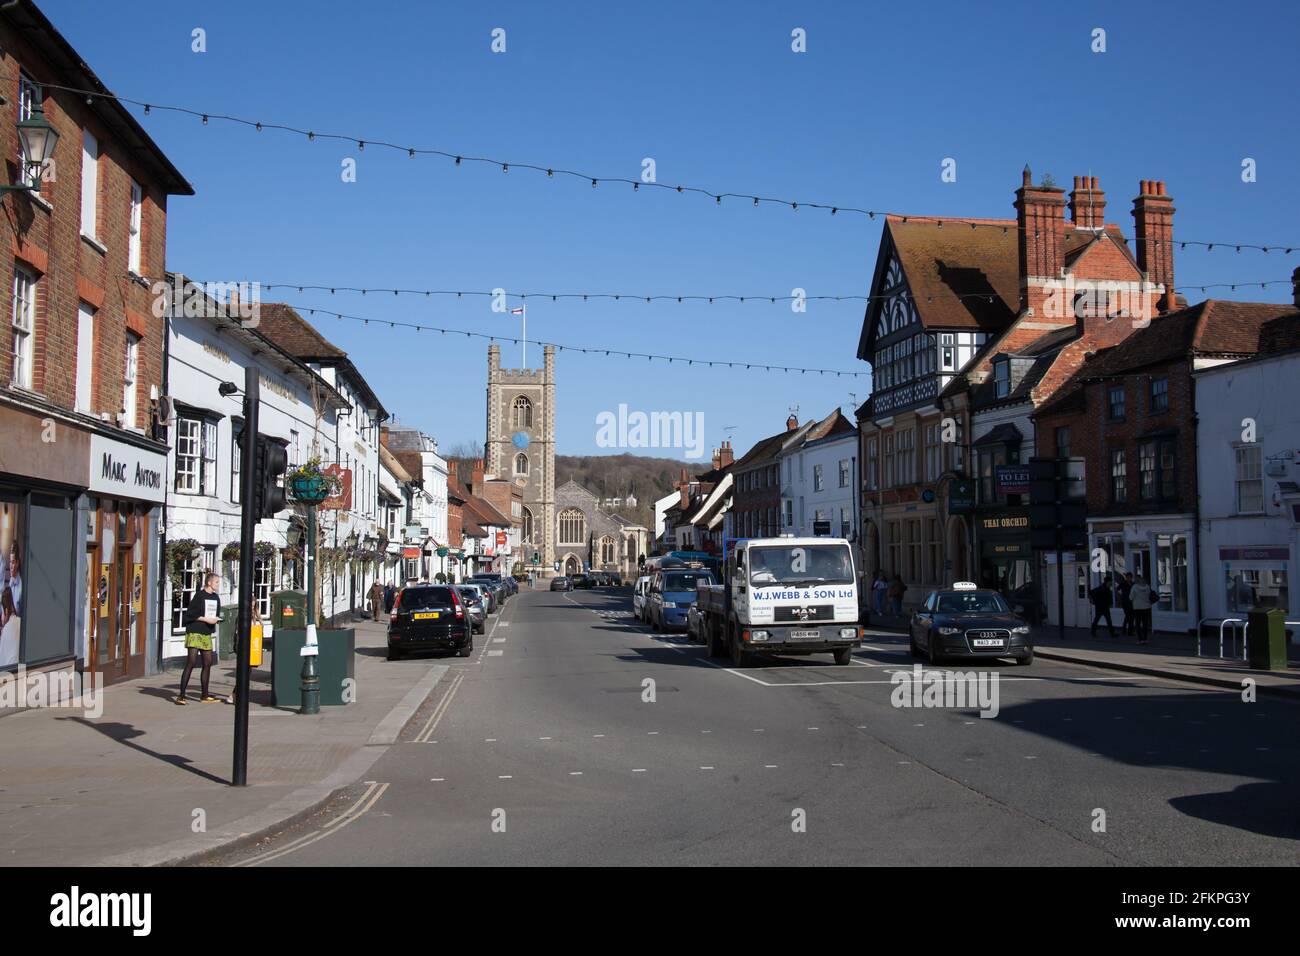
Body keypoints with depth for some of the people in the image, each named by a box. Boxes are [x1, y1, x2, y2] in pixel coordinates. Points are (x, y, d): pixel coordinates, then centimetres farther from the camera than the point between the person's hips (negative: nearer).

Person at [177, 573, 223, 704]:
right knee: (191, 663, -11)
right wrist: (206, 619, -16)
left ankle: (204, 695, 16)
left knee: (208, 664, 8)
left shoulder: (216, 598, 12)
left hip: (207, 634, 8)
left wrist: (217, 619, -1)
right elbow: (189, 614, -14)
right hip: (194, 633, -8)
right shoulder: (200, 596, -10)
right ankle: (181, 696, -8)